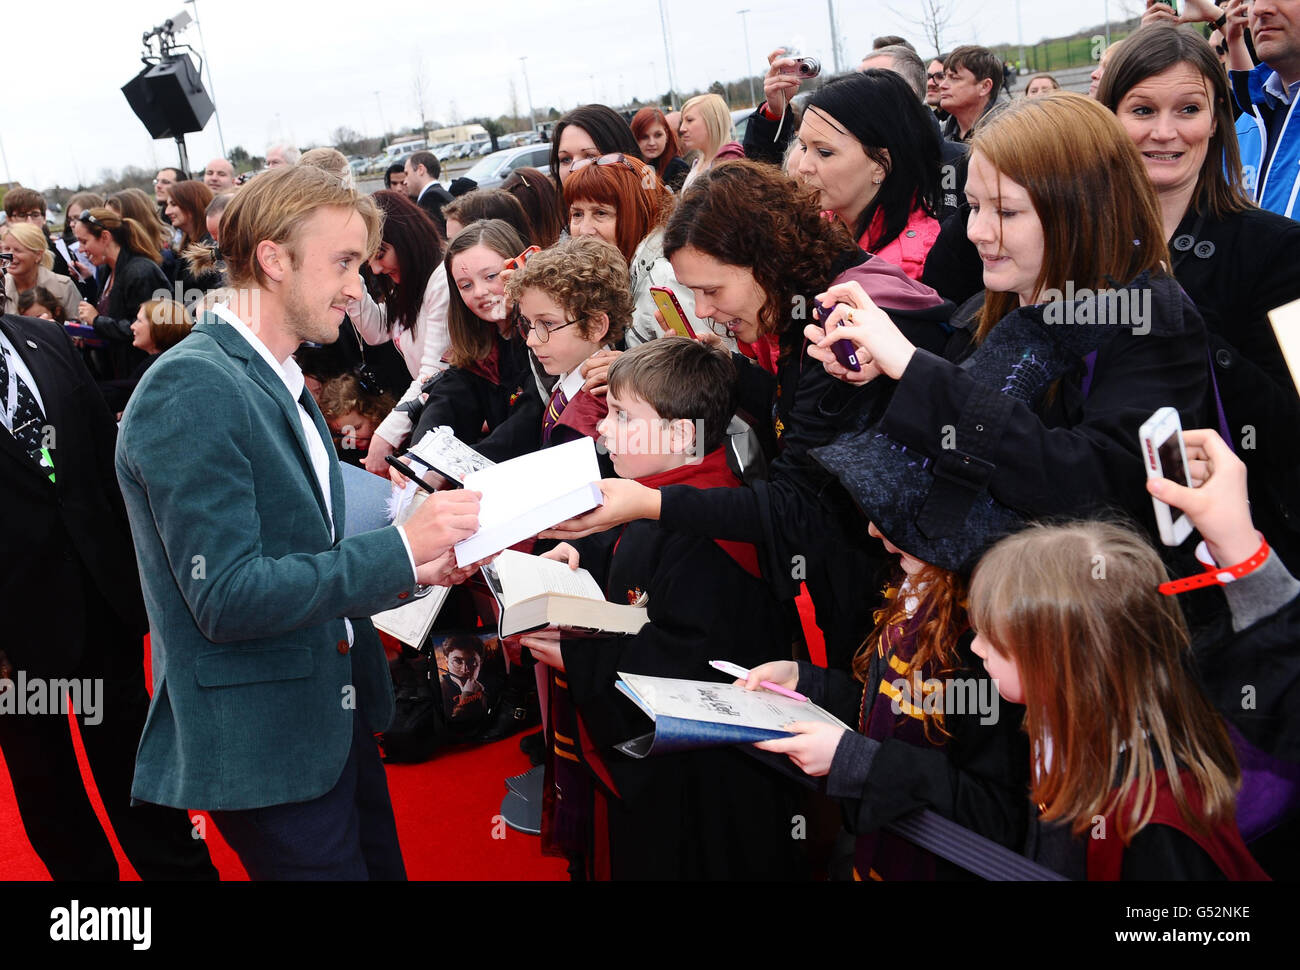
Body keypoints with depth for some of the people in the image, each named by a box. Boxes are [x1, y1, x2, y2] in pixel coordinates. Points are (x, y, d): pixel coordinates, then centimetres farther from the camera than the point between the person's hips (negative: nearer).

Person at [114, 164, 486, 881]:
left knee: (383, 864, 18)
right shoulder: (191, 389, -18)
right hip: (265, 749, -9)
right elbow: (226, 596, -23)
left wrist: (412, 567, 1)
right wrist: (400, 548, -21)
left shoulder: (283, 385, 12)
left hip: (337, 717, 9)